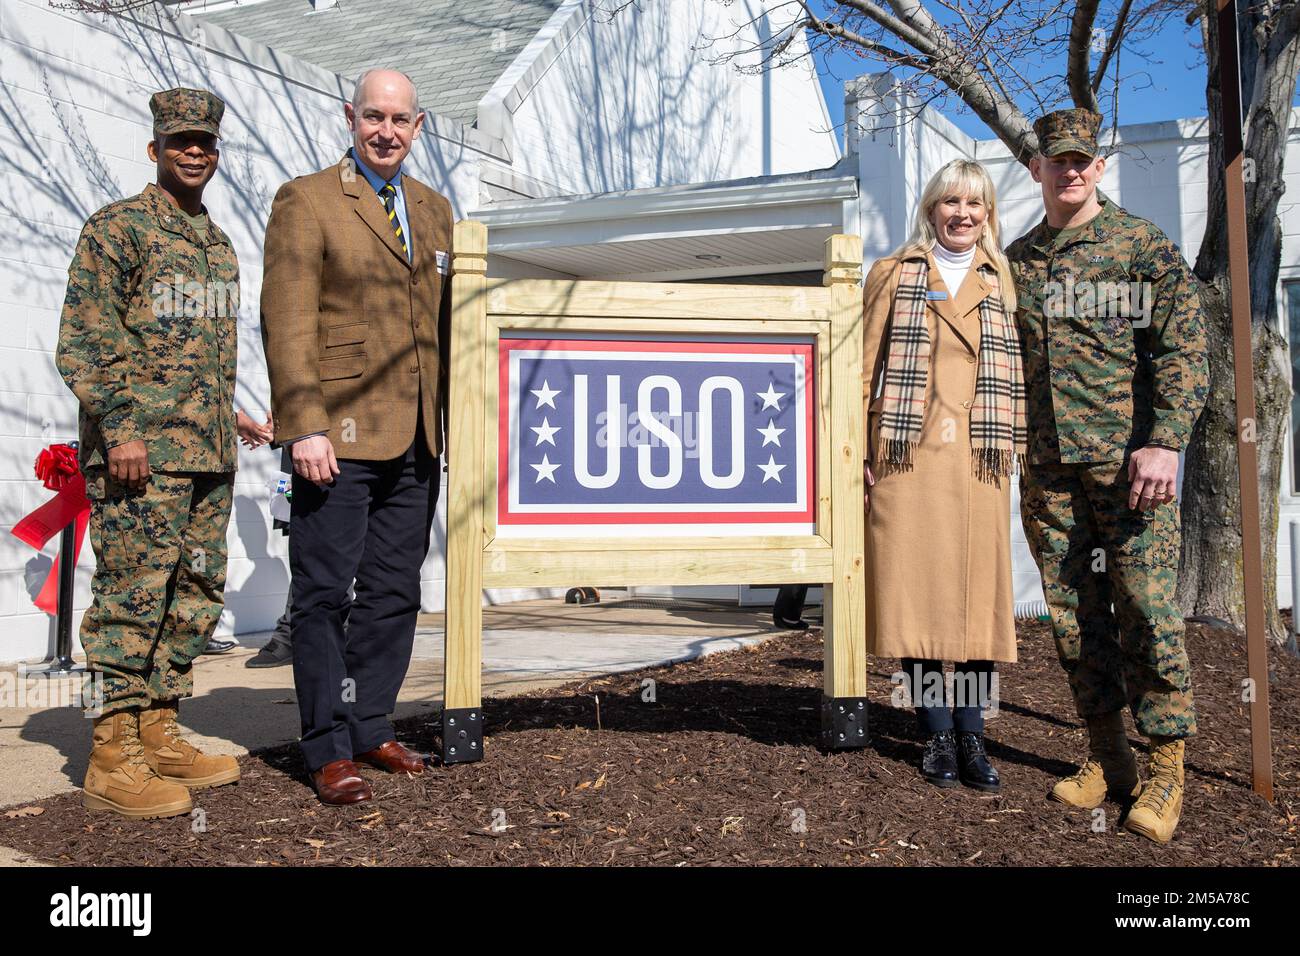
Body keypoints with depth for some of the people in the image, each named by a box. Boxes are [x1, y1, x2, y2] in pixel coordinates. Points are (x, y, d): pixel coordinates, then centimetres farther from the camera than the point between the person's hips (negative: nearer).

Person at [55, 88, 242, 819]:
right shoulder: (117, 228, -4)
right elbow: (83, 342, -10)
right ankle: (113, 760, 1)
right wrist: (119, 430, -18)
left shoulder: (219, 244, 19)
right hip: (142, 452, -8)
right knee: (132, 598, -6)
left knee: (196, 597, 10)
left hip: (210, 453, 8)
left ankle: (160, 737, 20)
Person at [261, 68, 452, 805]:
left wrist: (456, 414, 12)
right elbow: (288, 323, -8)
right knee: (325, 594, 1)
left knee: (395, 593, 11)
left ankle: (370, 727, 24)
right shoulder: (307, 201, 0)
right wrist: (304, 426, -16)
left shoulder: (435, 209, 17)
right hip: (339, 437, -6)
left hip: (416, 440, 6)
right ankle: (329, 749, 10)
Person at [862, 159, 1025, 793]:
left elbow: (1016, 371, 16)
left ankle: (971, 736, 9)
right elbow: (866, 366, 4)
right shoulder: (893, 274, 10)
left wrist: (1012, 446, 4)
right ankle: (937, 736, 9)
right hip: (907, 453, -2)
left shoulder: (1001, 283, 17)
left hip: (977, 456, 2)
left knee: (978, 591, 0)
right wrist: (857, 449, -5)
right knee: (916, 589, -2)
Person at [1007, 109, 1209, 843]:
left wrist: (1164, 442, -15)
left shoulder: (1145, 245, 1)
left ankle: (1167, 770, 8)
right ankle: (1108, 757, 19)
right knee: (1075, 614, 7)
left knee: (1147, 609, -4)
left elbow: (1184, 346, -5)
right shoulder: (1016, 260, 14)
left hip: (1126, 459, -4)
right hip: (1048, 466, 4)